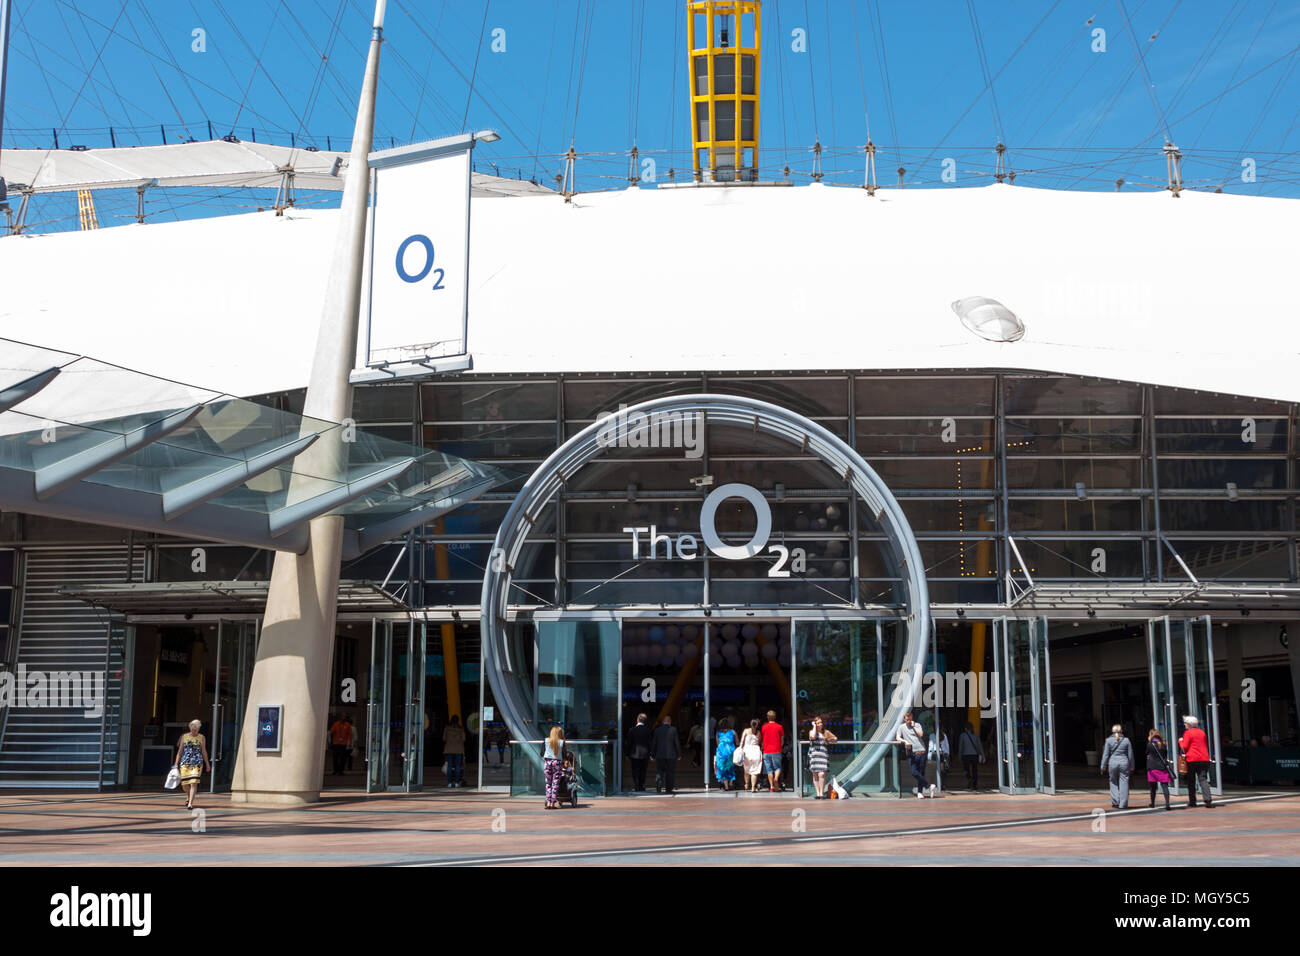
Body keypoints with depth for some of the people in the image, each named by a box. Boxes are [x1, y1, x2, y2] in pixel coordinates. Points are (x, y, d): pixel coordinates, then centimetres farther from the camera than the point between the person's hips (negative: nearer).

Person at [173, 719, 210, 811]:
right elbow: (179, 751, 10)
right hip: (185, 762, 2)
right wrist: (176, 764, 6)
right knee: (184, 783, 4)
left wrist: (207, 764, 14)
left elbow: (204, 752, 13)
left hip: (197, 763, -2)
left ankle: (190, 803, -14)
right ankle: (188, 796, 36)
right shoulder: (184, 737, 8)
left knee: (194, 782, -14)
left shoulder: (201, 738, 7)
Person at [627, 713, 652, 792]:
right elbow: (649, 743, 1)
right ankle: (642, 787, 13)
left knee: (635, 772, 5)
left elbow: (629, 744, -4)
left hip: (634, 755, -2)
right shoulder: (647, 730, -3)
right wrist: (649, 755, 8)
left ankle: (637, 788, -1)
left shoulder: (632, 730, -7)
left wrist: (628, 755, 3)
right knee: (643, 772, 12)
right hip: (644, 754, 2)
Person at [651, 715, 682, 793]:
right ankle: (668, 789, 8)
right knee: (670, 772, 8)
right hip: (671, 755, -1)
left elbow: (653, 743, 3)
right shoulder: (673, 730, -5)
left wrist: (652, 754, 10)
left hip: (659, 755, 2)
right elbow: (677, 742, -4)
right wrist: (679, 754, 4)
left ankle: (658, 787, -10)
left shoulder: (657, 730, 0)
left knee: (659, 772, 9)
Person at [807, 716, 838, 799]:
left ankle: (822, 793, -7)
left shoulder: (826, 732, 12)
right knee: (815, 775, 2)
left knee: (822, 774, -13)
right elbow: (813, 737, -17)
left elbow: (835, 738, 24)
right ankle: (818, 794, 8)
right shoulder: (811, 732, 7)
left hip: (823, 755, 0)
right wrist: (814, 726, -7)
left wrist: (829, 740, 5)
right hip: (814, 755, 0)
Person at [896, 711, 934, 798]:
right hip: (911, 753, 0)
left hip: (921, 751, 0)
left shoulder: (917, 725, 11)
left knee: (921, 773, 0)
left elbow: (921, 734, -5)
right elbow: (897, 738, 3)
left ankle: (920, 792, 9)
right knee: (914, 773, -15)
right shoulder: (901, 727, 13)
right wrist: (905, 741, -14)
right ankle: (929, 786, -5)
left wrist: (913, 726, -2)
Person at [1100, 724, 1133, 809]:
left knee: (1114, 782, 14)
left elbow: (1106, 754, -2)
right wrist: (1131, 766, 13)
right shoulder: (1126, 740, 1)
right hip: (1124, 763, 0)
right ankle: (1123, 804, 3)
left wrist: (1103, 766, 4)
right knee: (1123, 783, 3)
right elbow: (1130, 754, 4)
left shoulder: (1109, 740, -2)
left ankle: (1115, 802, 6)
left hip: (1112, 763, 0)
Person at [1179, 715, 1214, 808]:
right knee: (1203, 779, -2)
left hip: (1192, 759, -4)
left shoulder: (1188, 733, -5)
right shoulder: (1202, 732, 14)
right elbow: (1206, 745, 22)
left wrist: (1180, 741, 9)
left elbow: (1184, 747, -8)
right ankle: (1208, 799, -19)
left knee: (1191, 781, 7)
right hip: (1204, 759, 4)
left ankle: (1192, 801, 10)